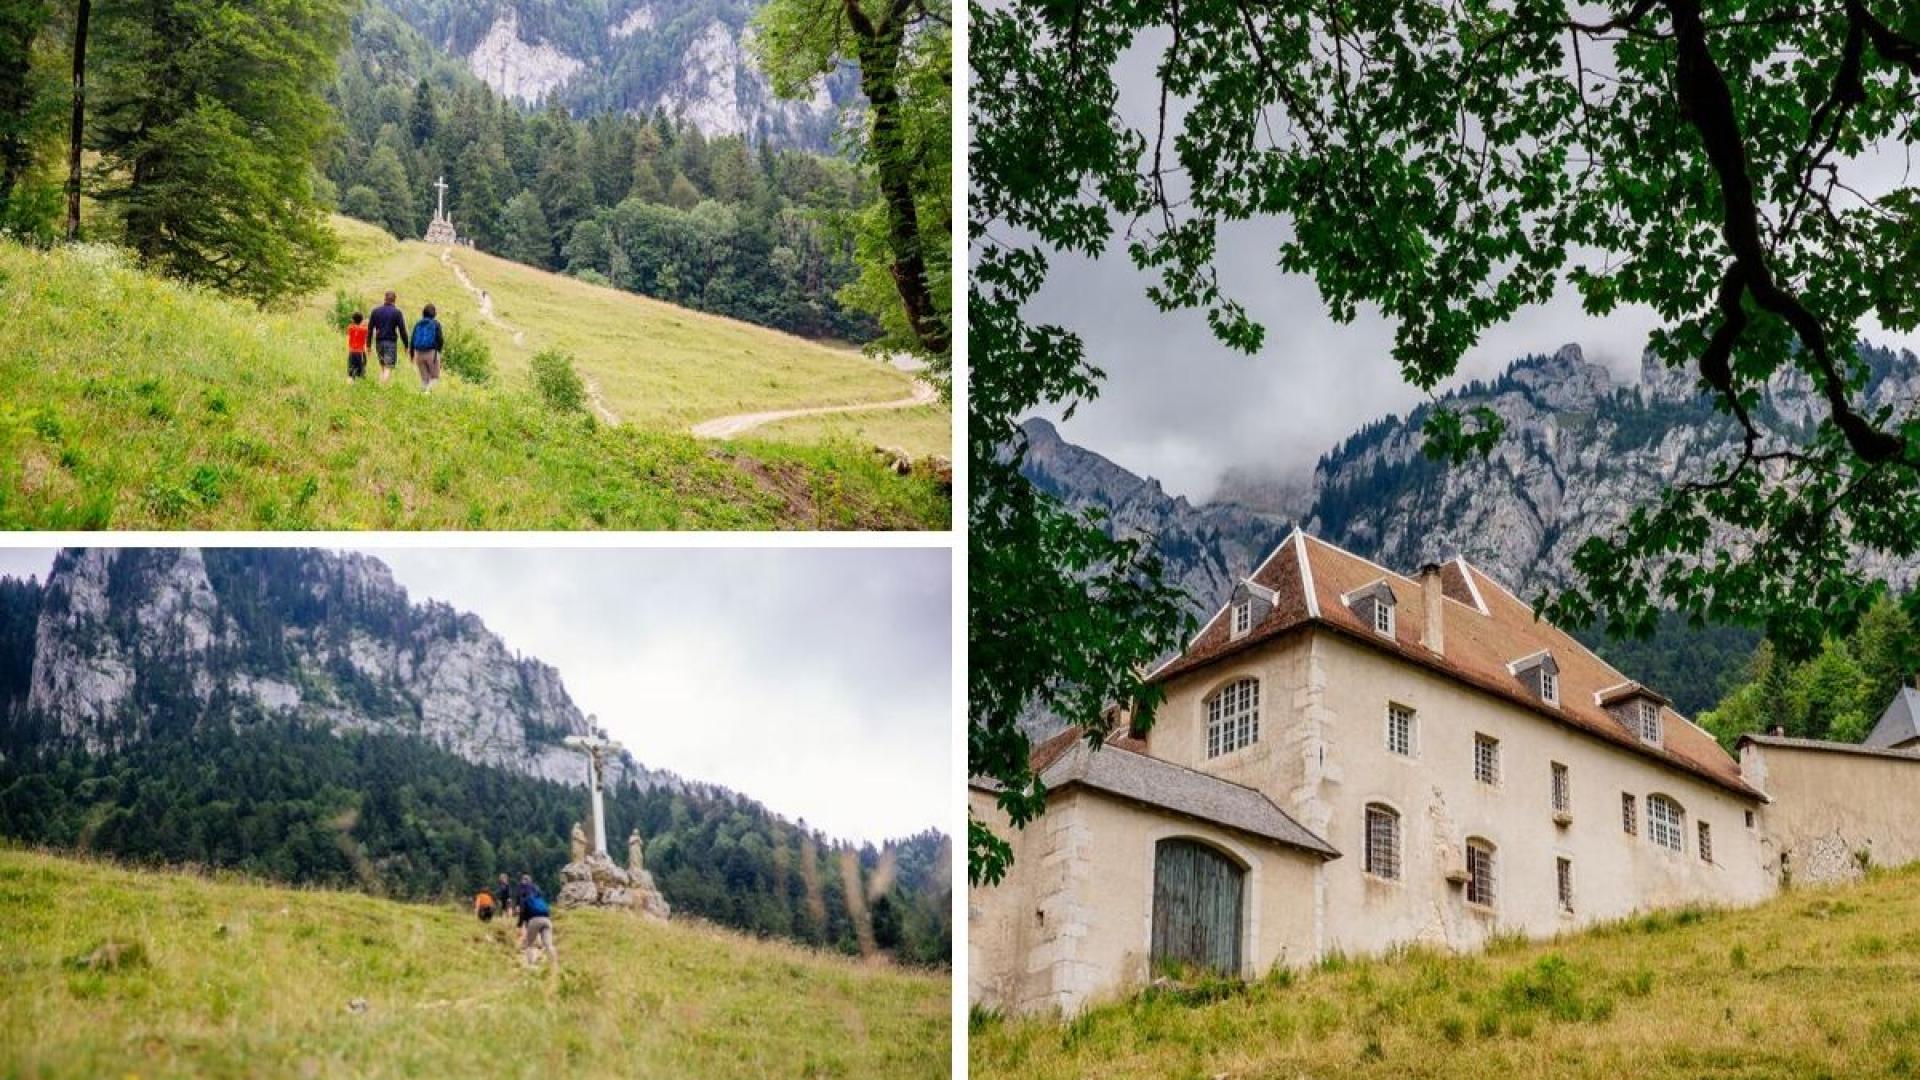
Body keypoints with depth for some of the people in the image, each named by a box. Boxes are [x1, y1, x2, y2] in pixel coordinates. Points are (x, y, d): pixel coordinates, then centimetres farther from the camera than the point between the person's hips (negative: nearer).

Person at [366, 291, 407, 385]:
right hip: (391, 342, -4)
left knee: (382, 366, 17)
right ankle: (384, 387, -18)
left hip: (379, 342, 4)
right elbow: (402, 330, -7)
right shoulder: (397, 312, -5)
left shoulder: (375, 311, 6)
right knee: (388, 368, -5)